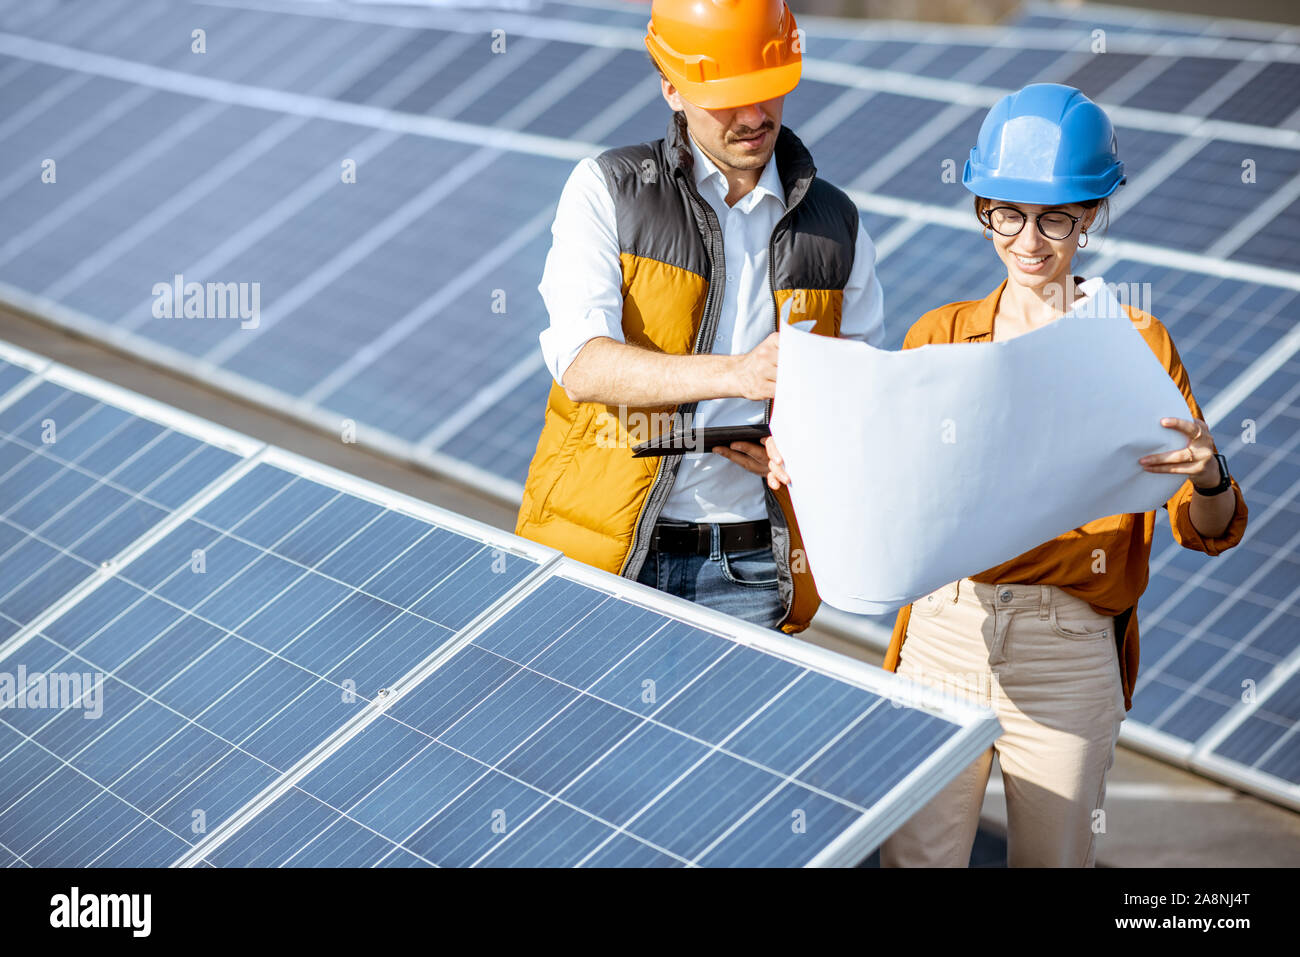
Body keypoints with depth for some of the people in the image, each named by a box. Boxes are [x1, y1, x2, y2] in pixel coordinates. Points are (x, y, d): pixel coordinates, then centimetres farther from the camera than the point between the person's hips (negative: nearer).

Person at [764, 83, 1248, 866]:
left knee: (1053, 859, 9)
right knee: (915, 857, 6)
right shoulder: (937, 336, 8)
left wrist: (1206, 478, -25)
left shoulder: (1135, 343, 1)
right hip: (942, 641, 2)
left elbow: (1211, 533, -4)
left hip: (1068, 660, -2)